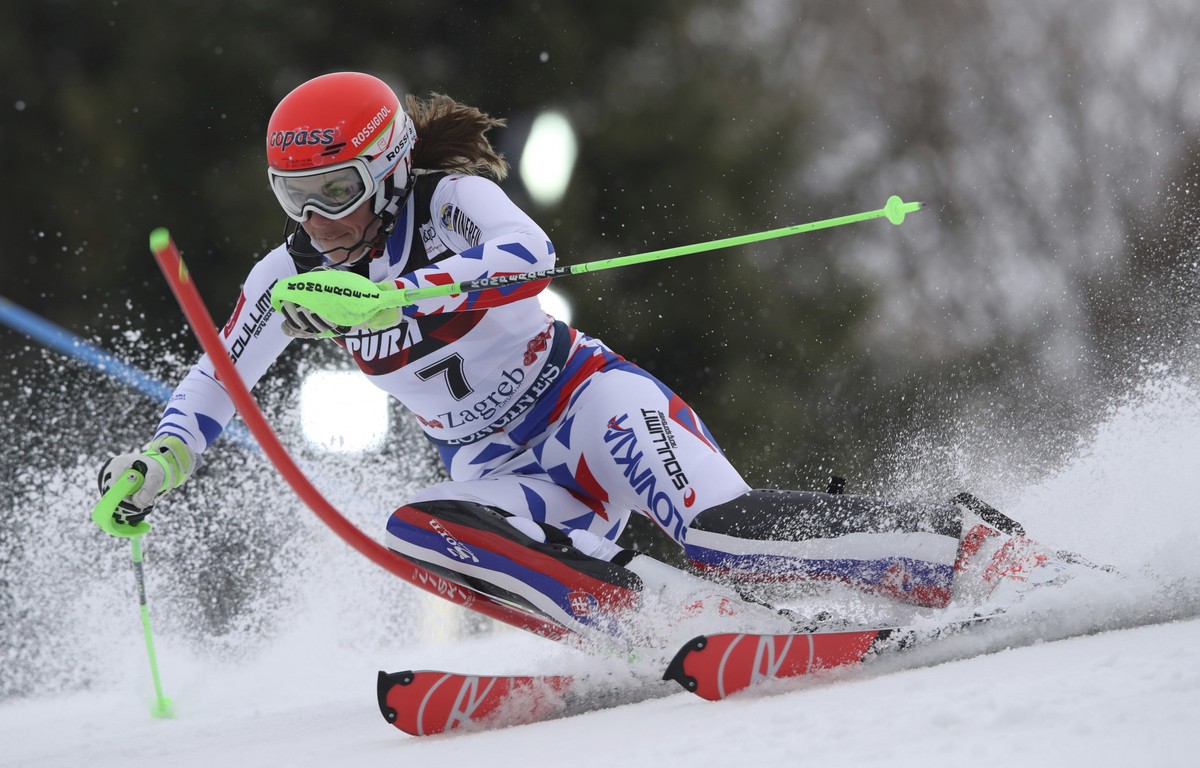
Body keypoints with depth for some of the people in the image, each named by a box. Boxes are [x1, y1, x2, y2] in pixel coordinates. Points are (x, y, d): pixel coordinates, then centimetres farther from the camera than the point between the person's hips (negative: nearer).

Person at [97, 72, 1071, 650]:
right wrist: (161, 459, -3)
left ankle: (971, 547, -18)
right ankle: (698, 619, -31)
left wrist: (389, 292, -47)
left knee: (719, 529, -32)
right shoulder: (291, 276, 3)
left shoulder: (451, 199, -14)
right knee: (416, 532, -29)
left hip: (584, 402, -6)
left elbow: (526, 255, -36)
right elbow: (216, 379, 16)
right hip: (501, 471, 6)